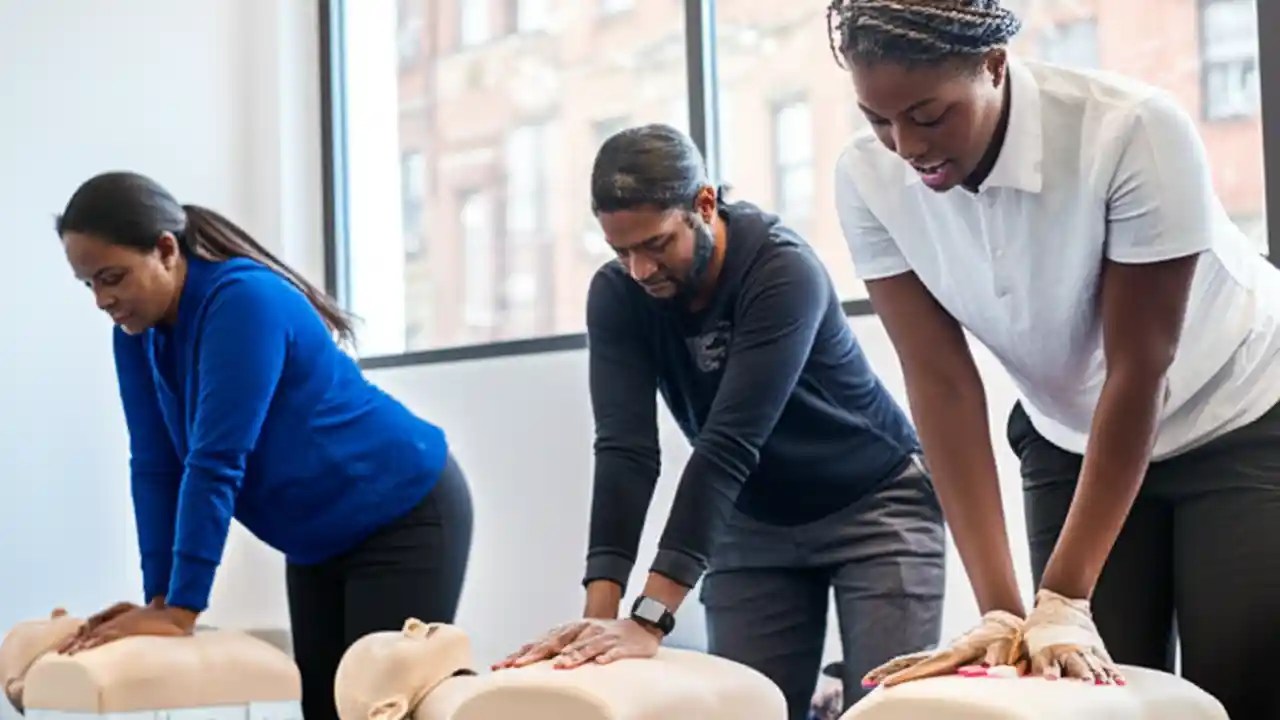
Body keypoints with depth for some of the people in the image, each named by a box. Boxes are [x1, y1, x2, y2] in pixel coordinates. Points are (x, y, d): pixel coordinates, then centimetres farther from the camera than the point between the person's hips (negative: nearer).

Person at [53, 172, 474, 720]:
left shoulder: (242, 300, -28)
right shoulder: (137, 334, -4)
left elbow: (215, 464, -32)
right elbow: (155, 467, -4)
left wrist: (180, 611, -33)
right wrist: (158, 601, -11)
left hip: (406, 517, -8)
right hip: (320, 543, 8)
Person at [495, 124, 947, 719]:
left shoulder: (783, 271, -30)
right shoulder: (616, 295, -15)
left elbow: (728, 445, -37)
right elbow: (625, 449, -23)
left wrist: (650, 619, -44)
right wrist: (600, 613, -36)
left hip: (873, 505, -4)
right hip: (754, 521, 4)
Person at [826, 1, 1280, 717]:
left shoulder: (1133, 131, -32)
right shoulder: (867, 179, -19)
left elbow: (1137, 370, -27)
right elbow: (941, 382, -18)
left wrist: (1065, 599, -27)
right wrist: (999, 608, -24)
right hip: (1071, 439, 3)